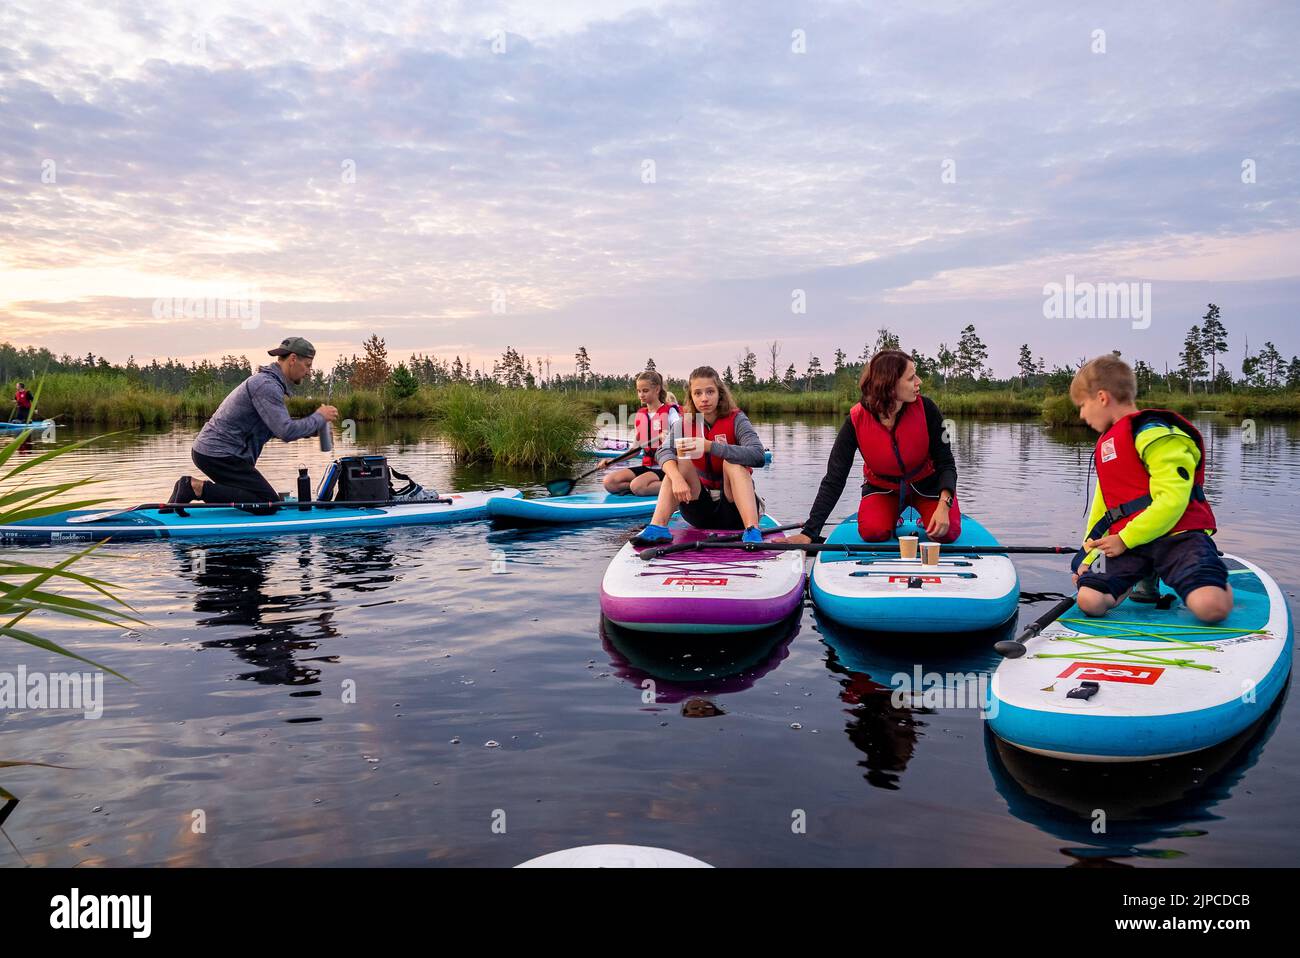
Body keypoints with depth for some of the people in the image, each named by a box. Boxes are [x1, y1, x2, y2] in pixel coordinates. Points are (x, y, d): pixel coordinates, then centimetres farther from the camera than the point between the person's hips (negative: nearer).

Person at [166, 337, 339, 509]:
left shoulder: (268, 381, 16)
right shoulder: (266, 385, -17)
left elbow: (277, 427, 23)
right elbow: (286, 432, -25)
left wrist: (313, 429, 12)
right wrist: (319, 417, -11)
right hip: (220, 454, -10)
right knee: (269, 503, -13)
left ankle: (193, 486, 12)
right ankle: (199, 487, -13)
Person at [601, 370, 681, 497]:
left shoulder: (670, 411, -5)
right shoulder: (640, 414, 13)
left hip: (664, 468, -7)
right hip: (647, 466, 7)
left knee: (637, 486, -34)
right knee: (608, 482, -13)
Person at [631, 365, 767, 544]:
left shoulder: (735, 420, -9)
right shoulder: (685, 423, 0)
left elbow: (757, 455, -29)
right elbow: (665, 451, -19)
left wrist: (709, 446, -39)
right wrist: (677, 478, -41)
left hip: (732, 510, -3)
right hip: (700, 512, 3)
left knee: (732, 462, -26)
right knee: (680, 461, -17)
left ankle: (752, 531, -41)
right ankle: (657, 527, -32)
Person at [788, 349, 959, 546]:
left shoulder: (925, 408, -24)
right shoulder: (857, 419, -25)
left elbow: (946, 463, -16)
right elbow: (834, 479, -23)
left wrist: (944, 504, -37)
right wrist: (809, 533, -30)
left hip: (926, 484, 0)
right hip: (882, 488, 0)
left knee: (948, 533, -21)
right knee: (872, 533, -25)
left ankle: (928, 519, 17)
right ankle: (893, 516, 13)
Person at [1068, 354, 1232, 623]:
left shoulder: (1153, 433, -9)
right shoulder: (1105, 444, 23)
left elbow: (1172, 500, -19)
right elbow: (1102, 504, 27)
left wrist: (1125, 539, -15)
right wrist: (1089, 554, 20)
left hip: (1177, 534, -7)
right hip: (1126, 544, 7)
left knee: (1210, 607, -30)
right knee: (1089, 599, -20)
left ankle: (1220, 583, 8)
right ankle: (1145, 579, 11)